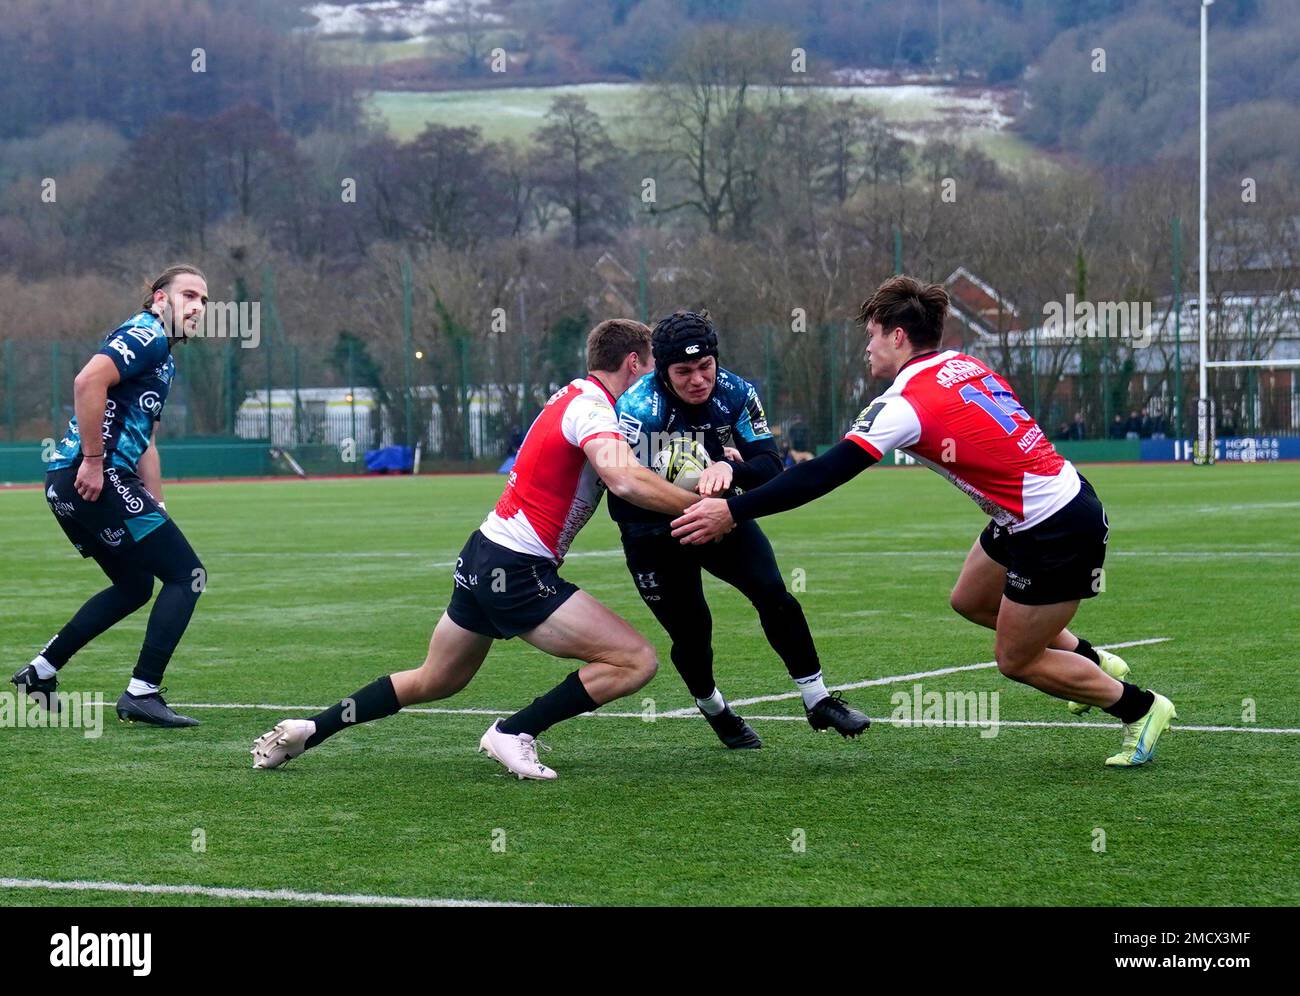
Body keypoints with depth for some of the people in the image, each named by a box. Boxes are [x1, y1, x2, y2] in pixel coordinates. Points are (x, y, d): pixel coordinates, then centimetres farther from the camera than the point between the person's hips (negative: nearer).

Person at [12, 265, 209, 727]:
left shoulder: (161, 355, 25)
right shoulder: (146, 335, -7)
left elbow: (144, 443, 30)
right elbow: (88, 382, -24)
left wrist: (156, 510, 25)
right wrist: (93, 459, -23)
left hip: (67, 482, 10)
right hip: (92, 478, -10)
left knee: (135, 586, 24)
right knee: (186, 575, -6)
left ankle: (41, 671, 25)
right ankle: (142, 693, -8)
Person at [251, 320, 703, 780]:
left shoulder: (576, 394, 14)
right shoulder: (591, 407, -15)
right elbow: (625, 480, -33)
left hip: (483, 554, 10)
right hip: (518, 571, -10)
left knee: (434, 681, 26)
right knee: (636, 661, -12)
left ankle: (306, 730, 27)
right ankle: (513, 733, -7)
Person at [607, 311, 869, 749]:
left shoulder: (736, 394, -16)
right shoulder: (638, 410, -28)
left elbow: (770, 469, -22)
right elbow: (623, 498, -32)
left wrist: (730, 469, -44)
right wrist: (690, 488, -40)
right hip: (655, 533, -3)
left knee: (775, 597, -11)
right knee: (691, 634, 0)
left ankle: (818, 700, 3)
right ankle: (713, 710, 32)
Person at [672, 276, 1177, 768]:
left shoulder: (905, 405, -19)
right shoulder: (962, 363, 5)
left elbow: (823, 475, -21)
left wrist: (732, 511, -19)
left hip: (1058, 533, -9)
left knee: (1016, 662, 7)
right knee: (970, 601, 24)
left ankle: (1140, 707, 20)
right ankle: (1093, 661, 35)